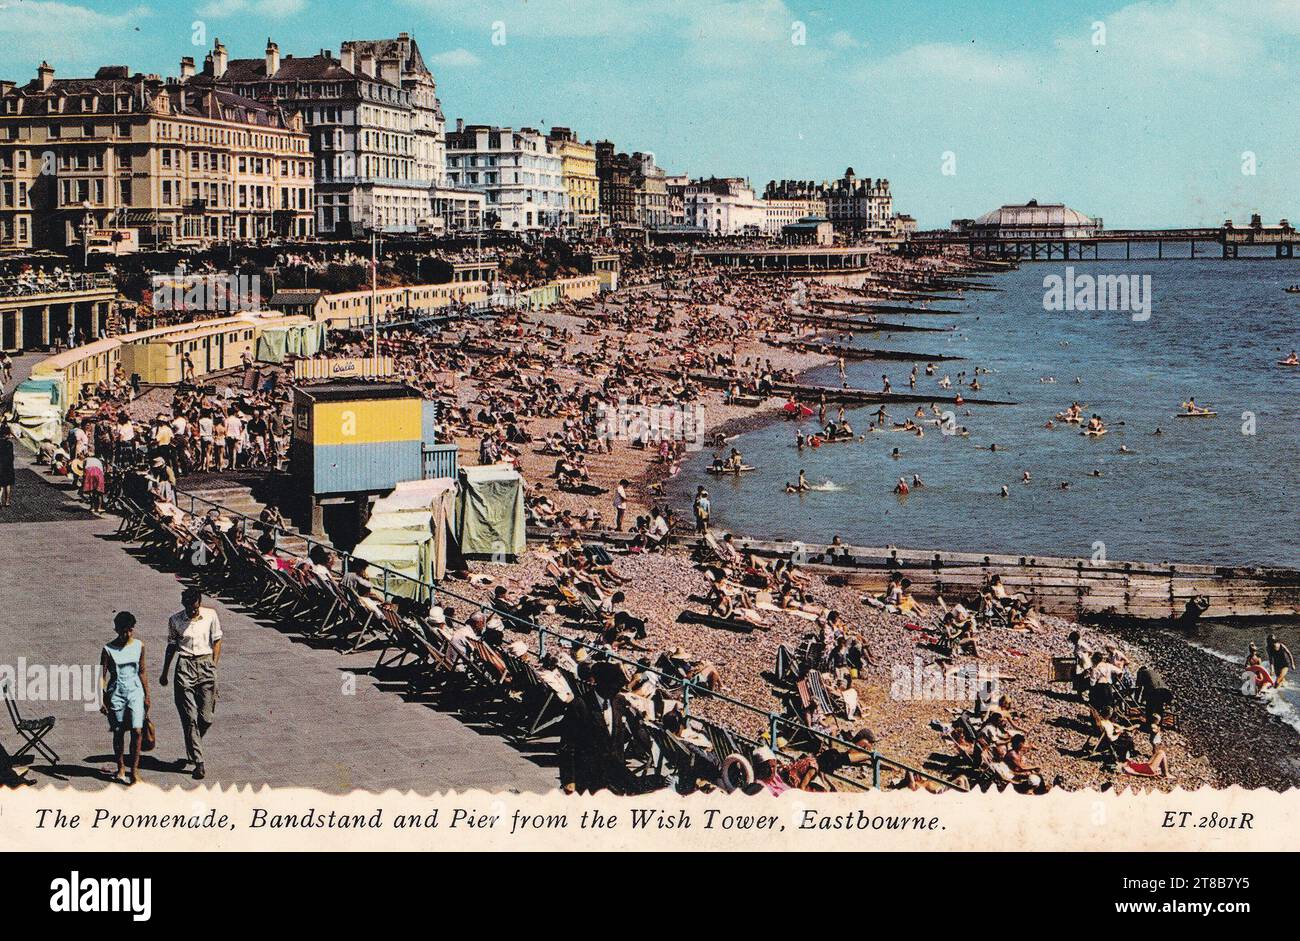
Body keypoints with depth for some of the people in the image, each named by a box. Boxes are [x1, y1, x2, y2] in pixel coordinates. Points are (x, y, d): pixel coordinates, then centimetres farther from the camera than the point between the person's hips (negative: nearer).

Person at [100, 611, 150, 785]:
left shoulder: (139, 646, 2)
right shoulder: (108, 649, -6)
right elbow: (102, 675, -6)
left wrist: (147, 696, 14)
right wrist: (102, 701, -13)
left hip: (135, 691, 1)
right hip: (116, 692, -1)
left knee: (137, 730, -9)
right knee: (118, 732, 6)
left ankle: (134, 768, -1)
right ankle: (121, 769, 21)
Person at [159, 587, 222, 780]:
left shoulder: (210, 616, 1)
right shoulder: (175, 620, 1)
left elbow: (216, 642, 9)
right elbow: (171, 646, 13)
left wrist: (213, 668, 2)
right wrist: (164, 673, 17)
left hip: (206, 665, 1)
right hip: (185, 666, -1)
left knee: (206, 718, -1)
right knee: (190, 718, -6)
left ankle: (192, 750, 26)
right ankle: (198, 762, -3)